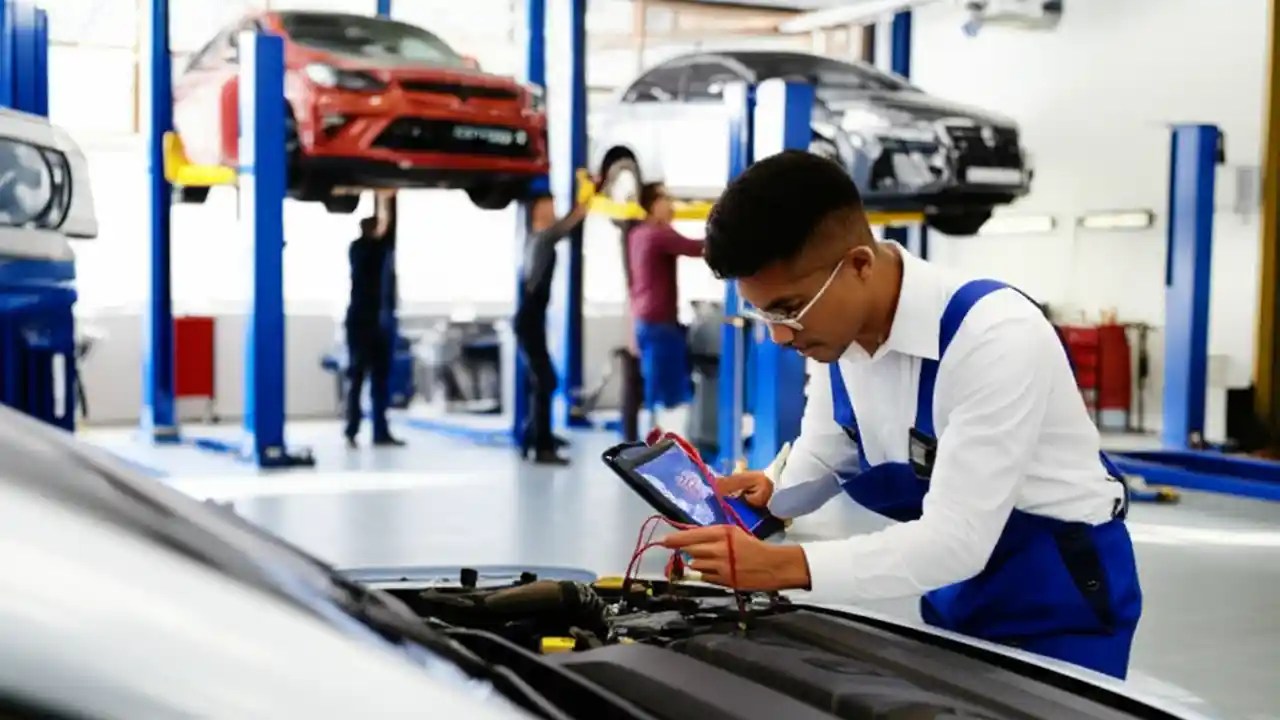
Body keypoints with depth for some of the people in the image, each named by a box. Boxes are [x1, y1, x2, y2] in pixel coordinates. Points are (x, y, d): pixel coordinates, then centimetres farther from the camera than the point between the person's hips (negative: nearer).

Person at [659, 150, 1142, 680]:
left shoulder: (995, 336, -32)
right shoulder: (837, 327, -7)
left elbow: (957, 539, -34)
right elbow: (820, 462, 5)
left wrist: (778, 566, -39)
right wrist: (766, 493, -19)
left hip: (1060, 601, -7)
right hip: (956, 595, 7)